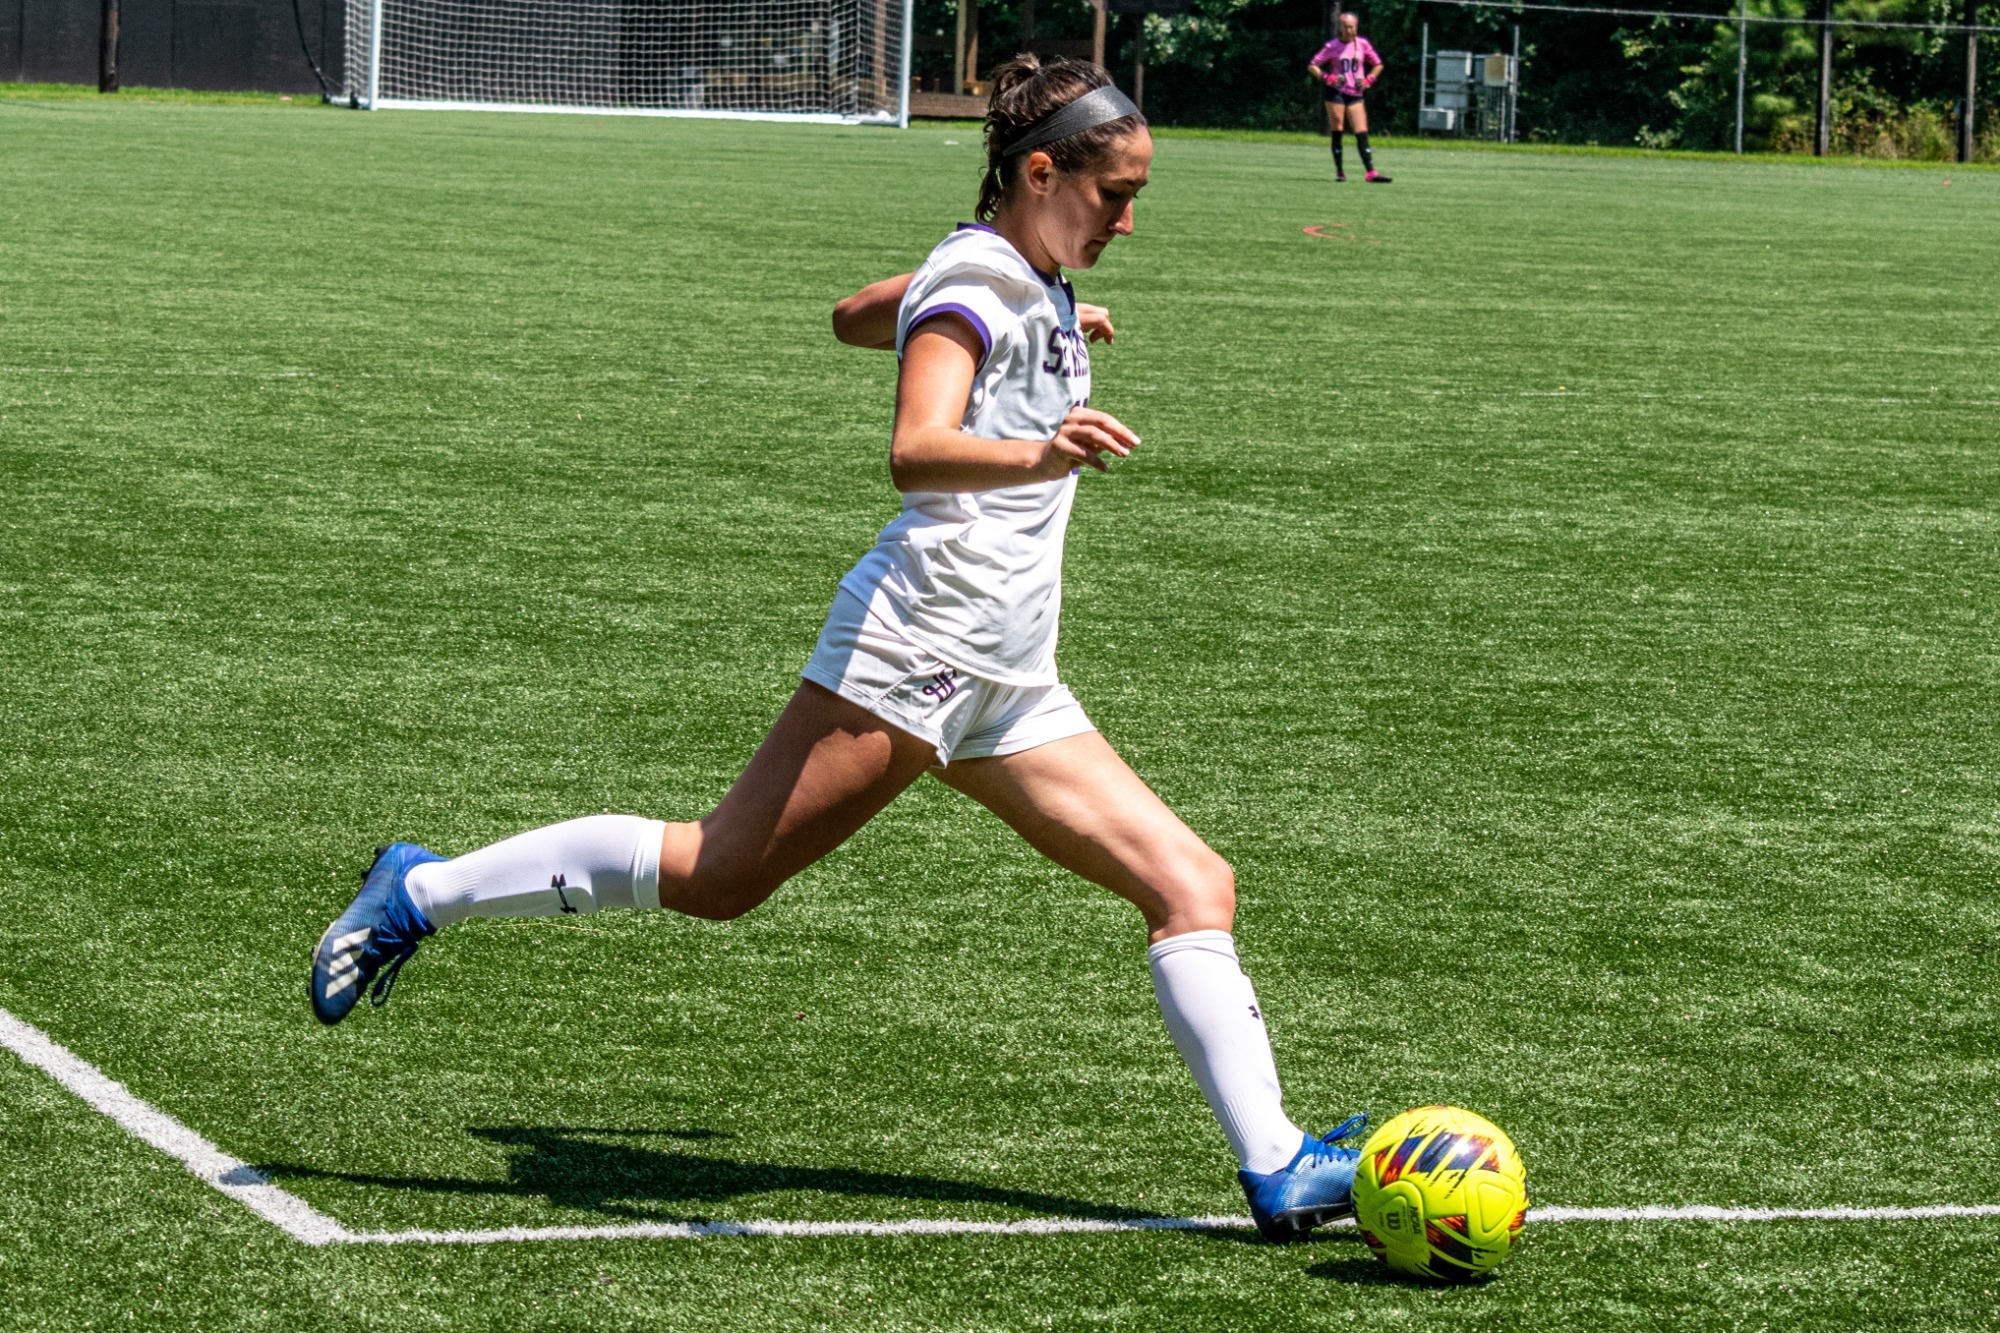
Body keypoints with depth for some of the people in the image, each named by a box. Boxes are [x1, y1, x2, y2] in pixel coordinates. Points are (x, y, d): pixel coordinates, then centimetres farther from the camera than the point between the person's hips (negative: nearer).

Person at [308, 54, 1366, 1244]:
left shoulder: (1029, 282, 20)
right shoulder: (975, 283, -8)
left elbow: (855, 314, 38)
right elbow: (917, 450, -26)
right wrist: (1040, 454, -46)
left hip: (1008, 687, 9)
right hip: (917, 640, -9)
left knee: (1192, 883, 0)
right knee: (716, 875, -11)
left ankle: (1276, 1169, -1)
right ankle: (423, 892, 2)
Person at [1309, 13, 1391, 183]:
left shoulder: (1363, 44, 4)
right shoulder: (1332, 46, -1)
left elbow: (1378, 65, 14)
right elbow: (1313, 65, 1)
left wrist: (1368, 81, 0)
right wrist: (1327, 78, -14)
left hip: (1355, 93, 2)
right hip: (1335, 92, -2)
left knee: (1362, 133, -6)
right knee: (1337, 132, -1)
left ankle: (1370, 172, -11)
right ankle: (1339, 171, 7)